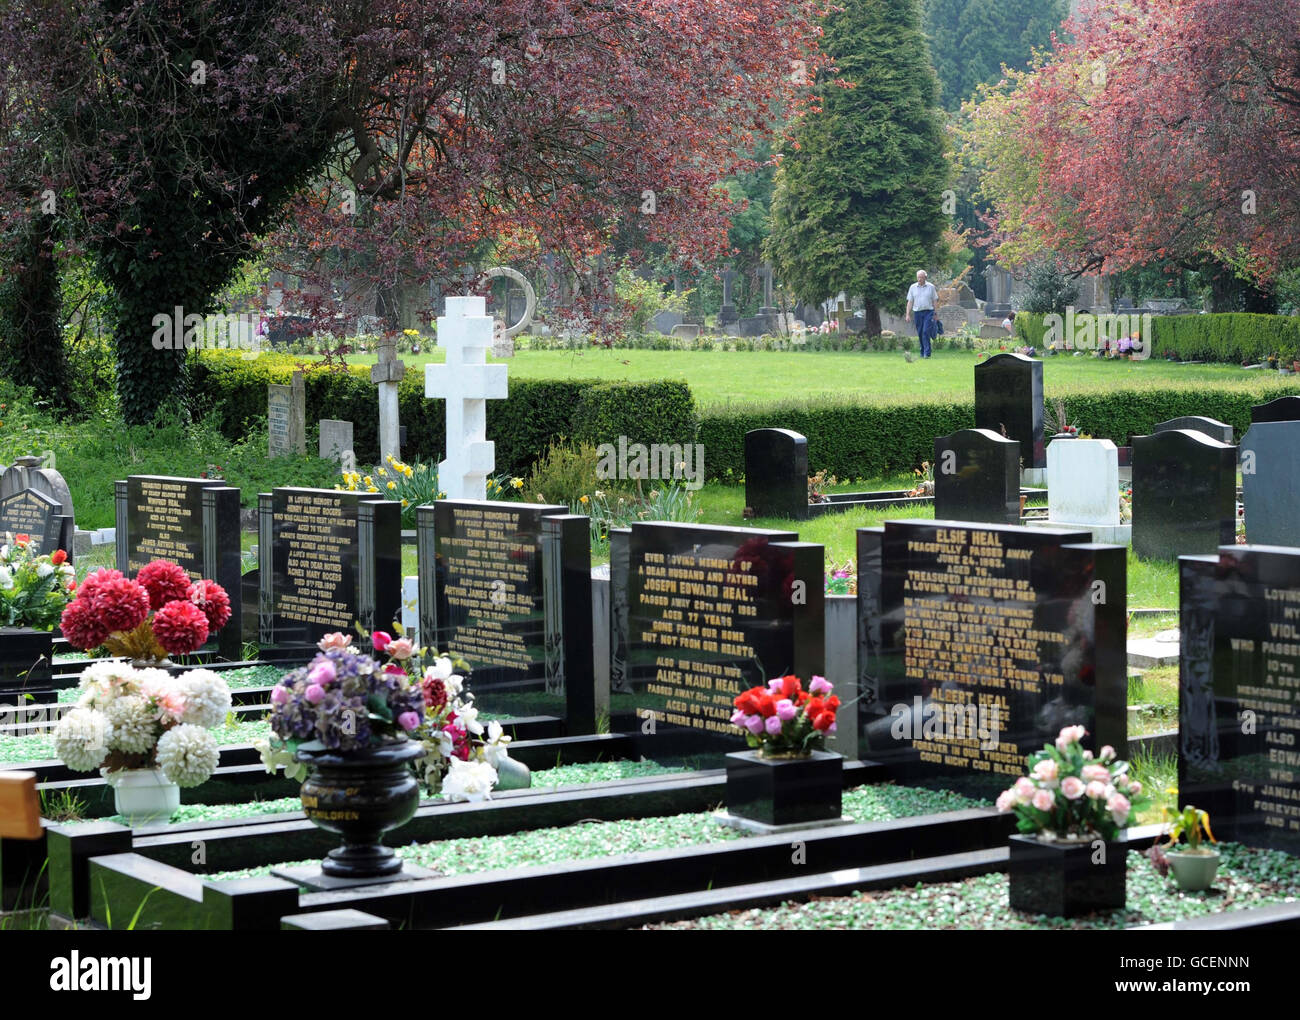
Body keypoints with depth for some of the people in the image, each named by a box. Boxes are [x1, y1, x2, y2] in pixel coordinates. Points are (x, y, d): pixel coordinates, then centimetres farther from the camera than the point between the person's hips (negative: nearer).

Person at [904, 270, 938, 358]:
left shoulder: (931, 287, 4)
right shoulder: (913, 287, 8)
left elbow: (934, 301, 7)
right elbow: (910, 302, 9)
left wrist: (935, 314, 4)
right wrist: (908, 314, 2)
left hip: (928, 312, -3)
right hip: (917, 312, 3)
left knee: (926, 332, -14)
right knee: (920, 334, 5)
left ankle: (927, 353, -15)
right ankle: (922, 352, 16)